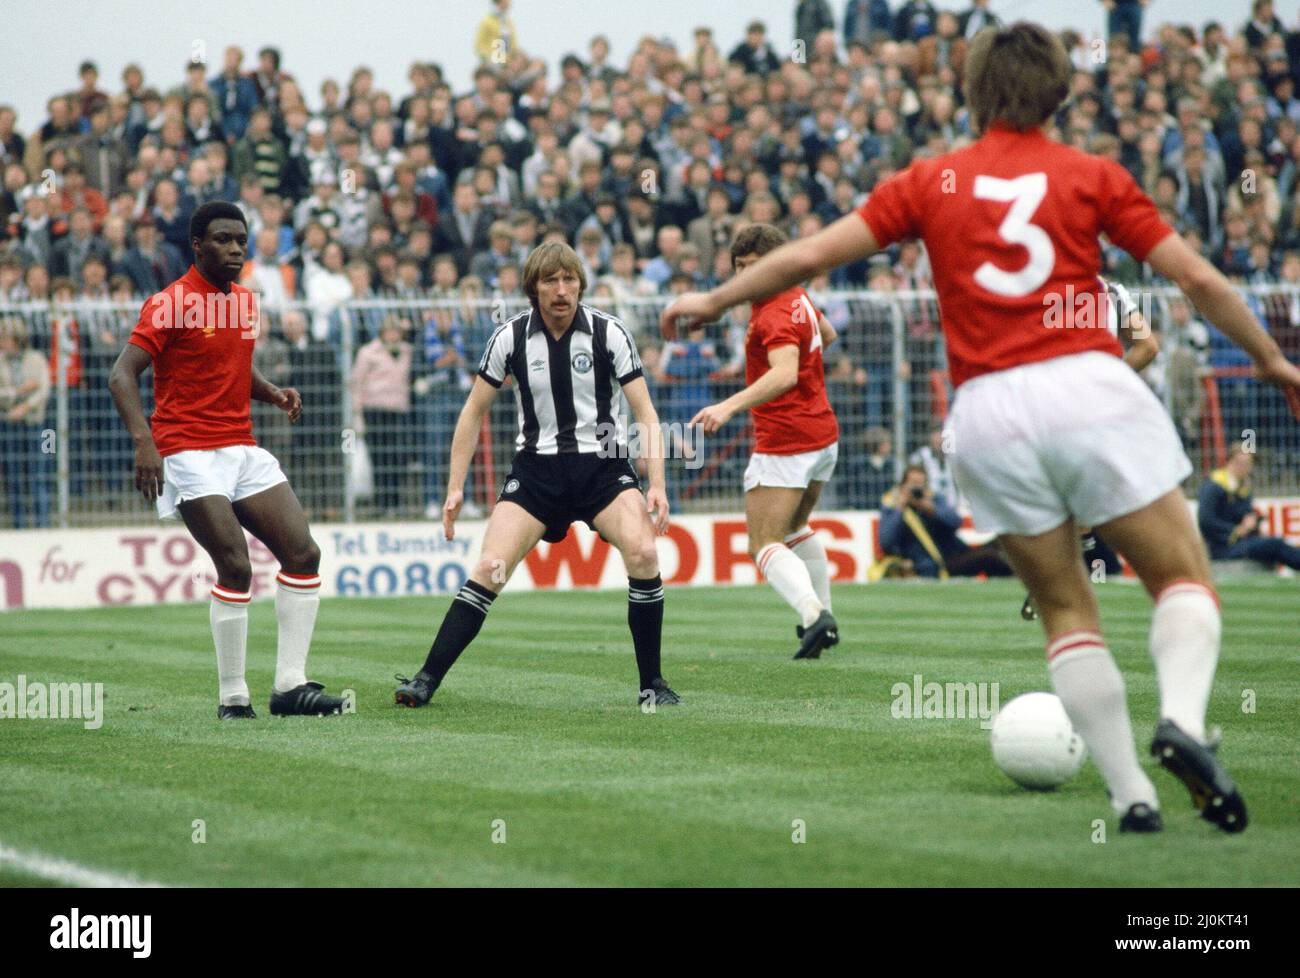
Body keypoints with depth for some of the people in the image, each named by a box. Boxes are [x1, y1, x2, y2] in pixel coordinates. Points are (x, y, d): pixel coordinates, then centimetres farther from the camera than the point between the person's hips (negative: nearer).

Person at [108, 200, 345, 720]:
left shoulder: (244, 300, 13)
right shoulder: (170, 303, -9)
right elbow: (122, 376, -14)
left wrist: (275, 393, 7)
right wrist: (143, 440, -28)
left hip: (243, 451, 7)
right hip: (189, 453, -7)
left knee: (303, 554, -2)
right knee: (236, 568, -17)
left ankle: (289, 685, 2)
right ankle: (232, 697, -6)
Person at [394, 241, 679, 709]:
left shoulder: (608, 332, -8)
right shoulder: (511, 336, -4)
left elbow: (645, 414, -6)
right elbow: (474, 412, 7)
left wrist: (657, 486, -18)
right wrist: (455, 487, 2)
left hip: (602, 464, -1)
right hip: (537, 467, 1)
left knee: (642, 552, -25)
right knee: (489, 568, -15)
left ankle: (652, 685, -13)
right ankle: (427, 679, -8)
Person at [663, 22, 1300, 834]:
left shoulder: (932, 181, 12)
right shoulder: (1091, 177, 9)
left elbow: (808, 256, 12)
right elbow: (1197, 278, 6)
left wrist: (714, 301, 26)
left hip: (988, 409, 2)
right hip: (1088, 386, -2)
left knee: (1067, 609, 13)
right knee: (1184, 580, 6)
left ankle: (1132, 795, 4)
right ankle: (1183, 721, -23)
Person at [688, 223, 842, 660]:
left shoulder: (775, 316, -21)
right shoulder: (799, 298, 8)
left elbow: (785, 374, -40)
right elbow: (827, 335, 30)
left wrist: (729, 406, -51)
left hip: (786, 444, -10)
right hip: (824, 434, 10)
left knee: (765, 545, -11)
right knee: (794, 529, 28)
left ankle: (813, 612, -31)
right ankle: (823, 619, 34)